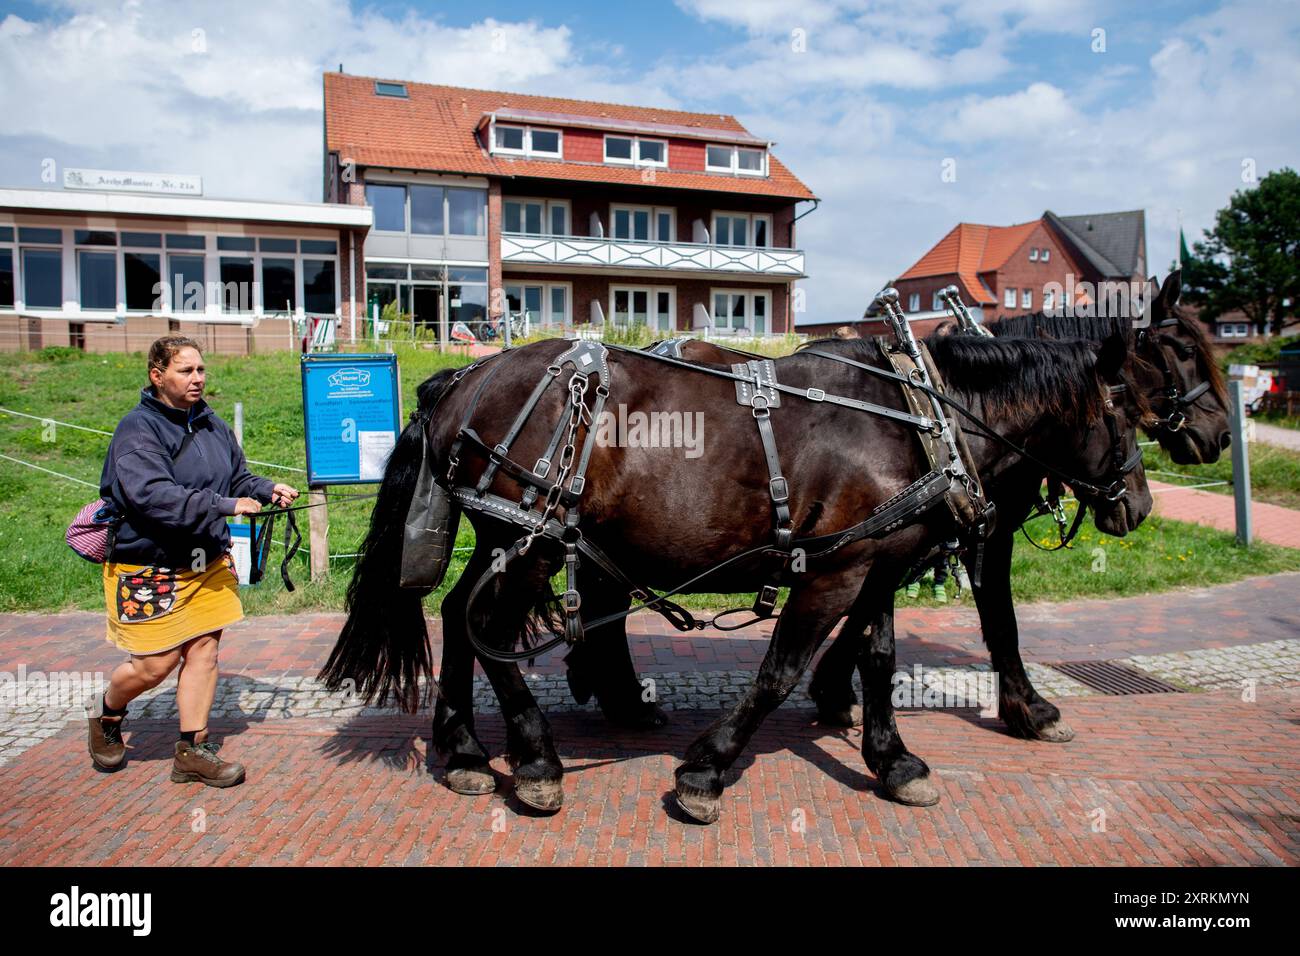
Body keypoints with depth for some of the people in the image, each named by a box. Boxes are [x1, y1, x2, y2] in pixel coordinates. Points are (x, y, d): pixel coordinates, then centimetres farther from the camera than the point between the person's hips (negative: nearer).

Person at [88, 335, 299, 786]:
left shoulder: (212, 424, 7)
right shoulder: (138, 428, -14)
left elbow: (237, 478, 16)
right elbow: (151, 495, -27)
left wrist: (267, 489, -4)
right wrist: (223, 506, -30)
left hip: (208, 563, 6)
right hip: (147, 566, -6)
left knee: (203, 650, 5)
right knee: (155, 665, 1)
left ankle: (193, 750, 17)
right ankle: (107, 716, 33)